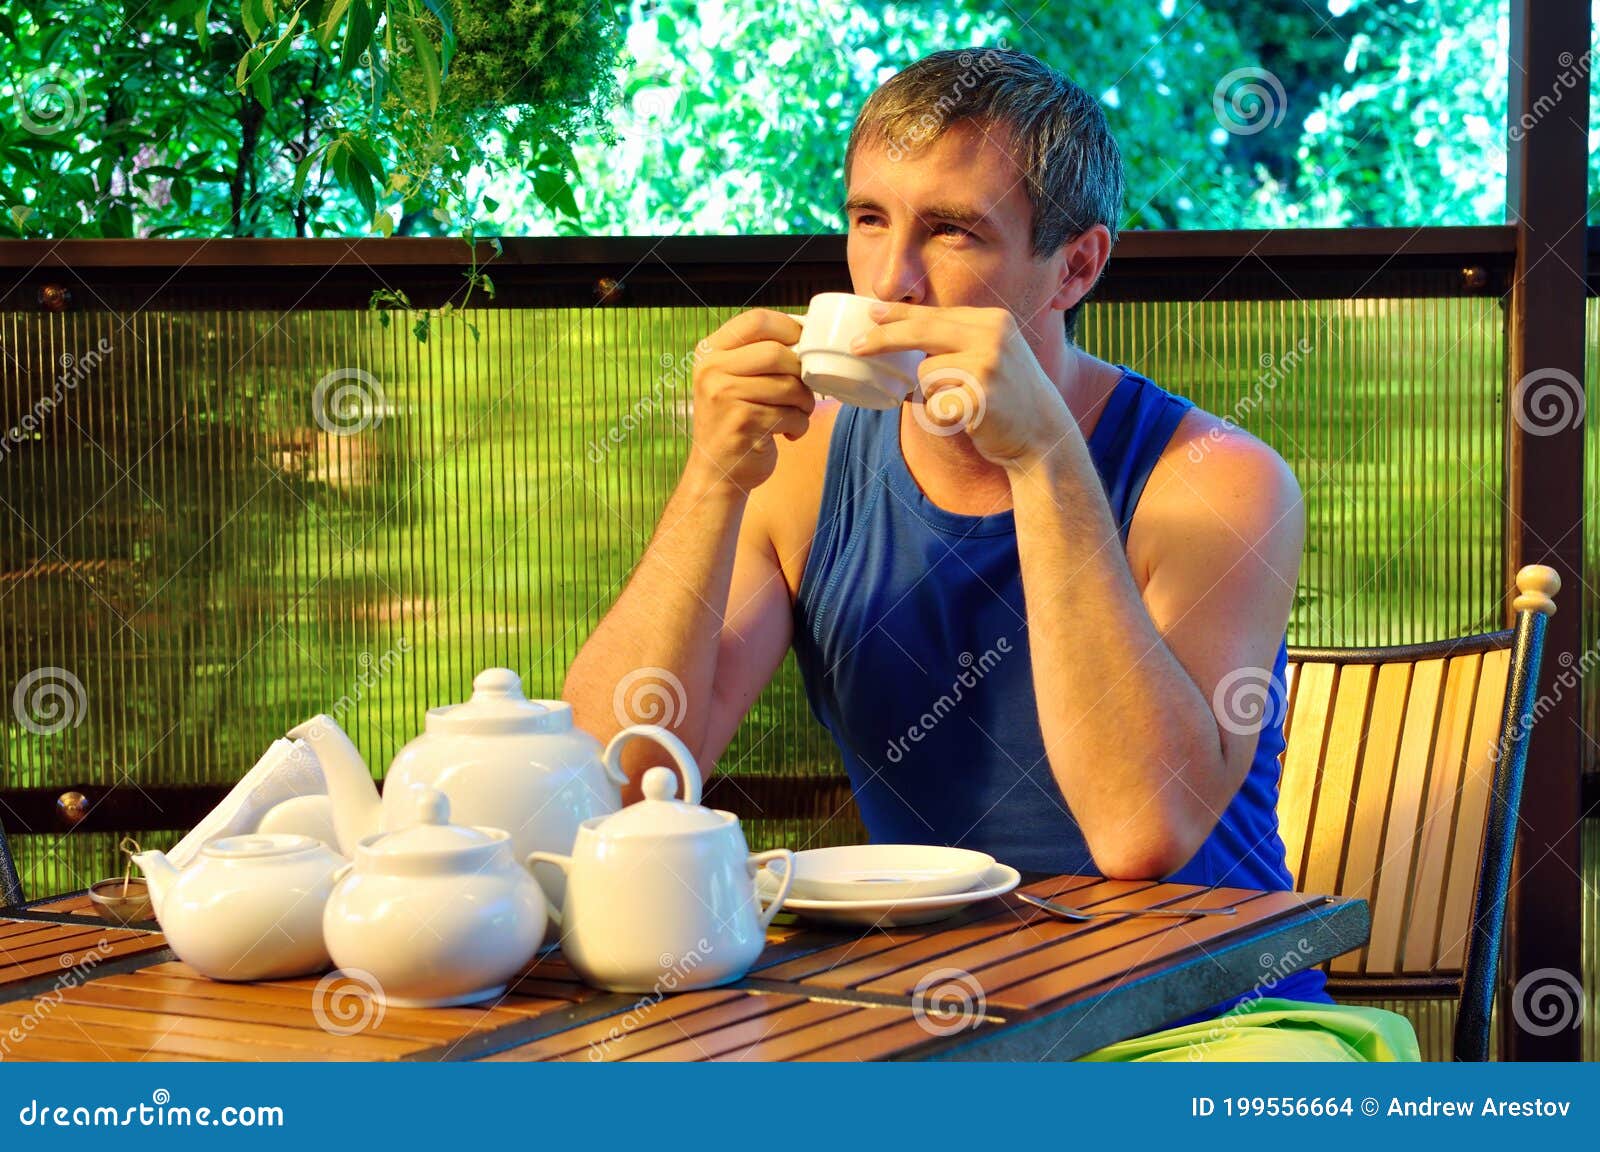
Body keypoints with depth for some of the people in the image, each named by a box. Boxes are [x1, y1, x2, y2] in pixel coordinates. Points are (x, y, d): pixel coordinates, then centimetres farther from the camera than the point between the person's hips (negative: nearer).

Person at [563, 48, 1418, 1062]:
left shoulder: (1220, 484, -10)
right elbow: (610, 789, -7)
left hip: (1203, 1024, -3)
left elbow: (1145, 834, -27)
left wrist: (1044, 453, -27)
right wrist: (717, 478, -18)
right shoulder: (801, 464, 2)